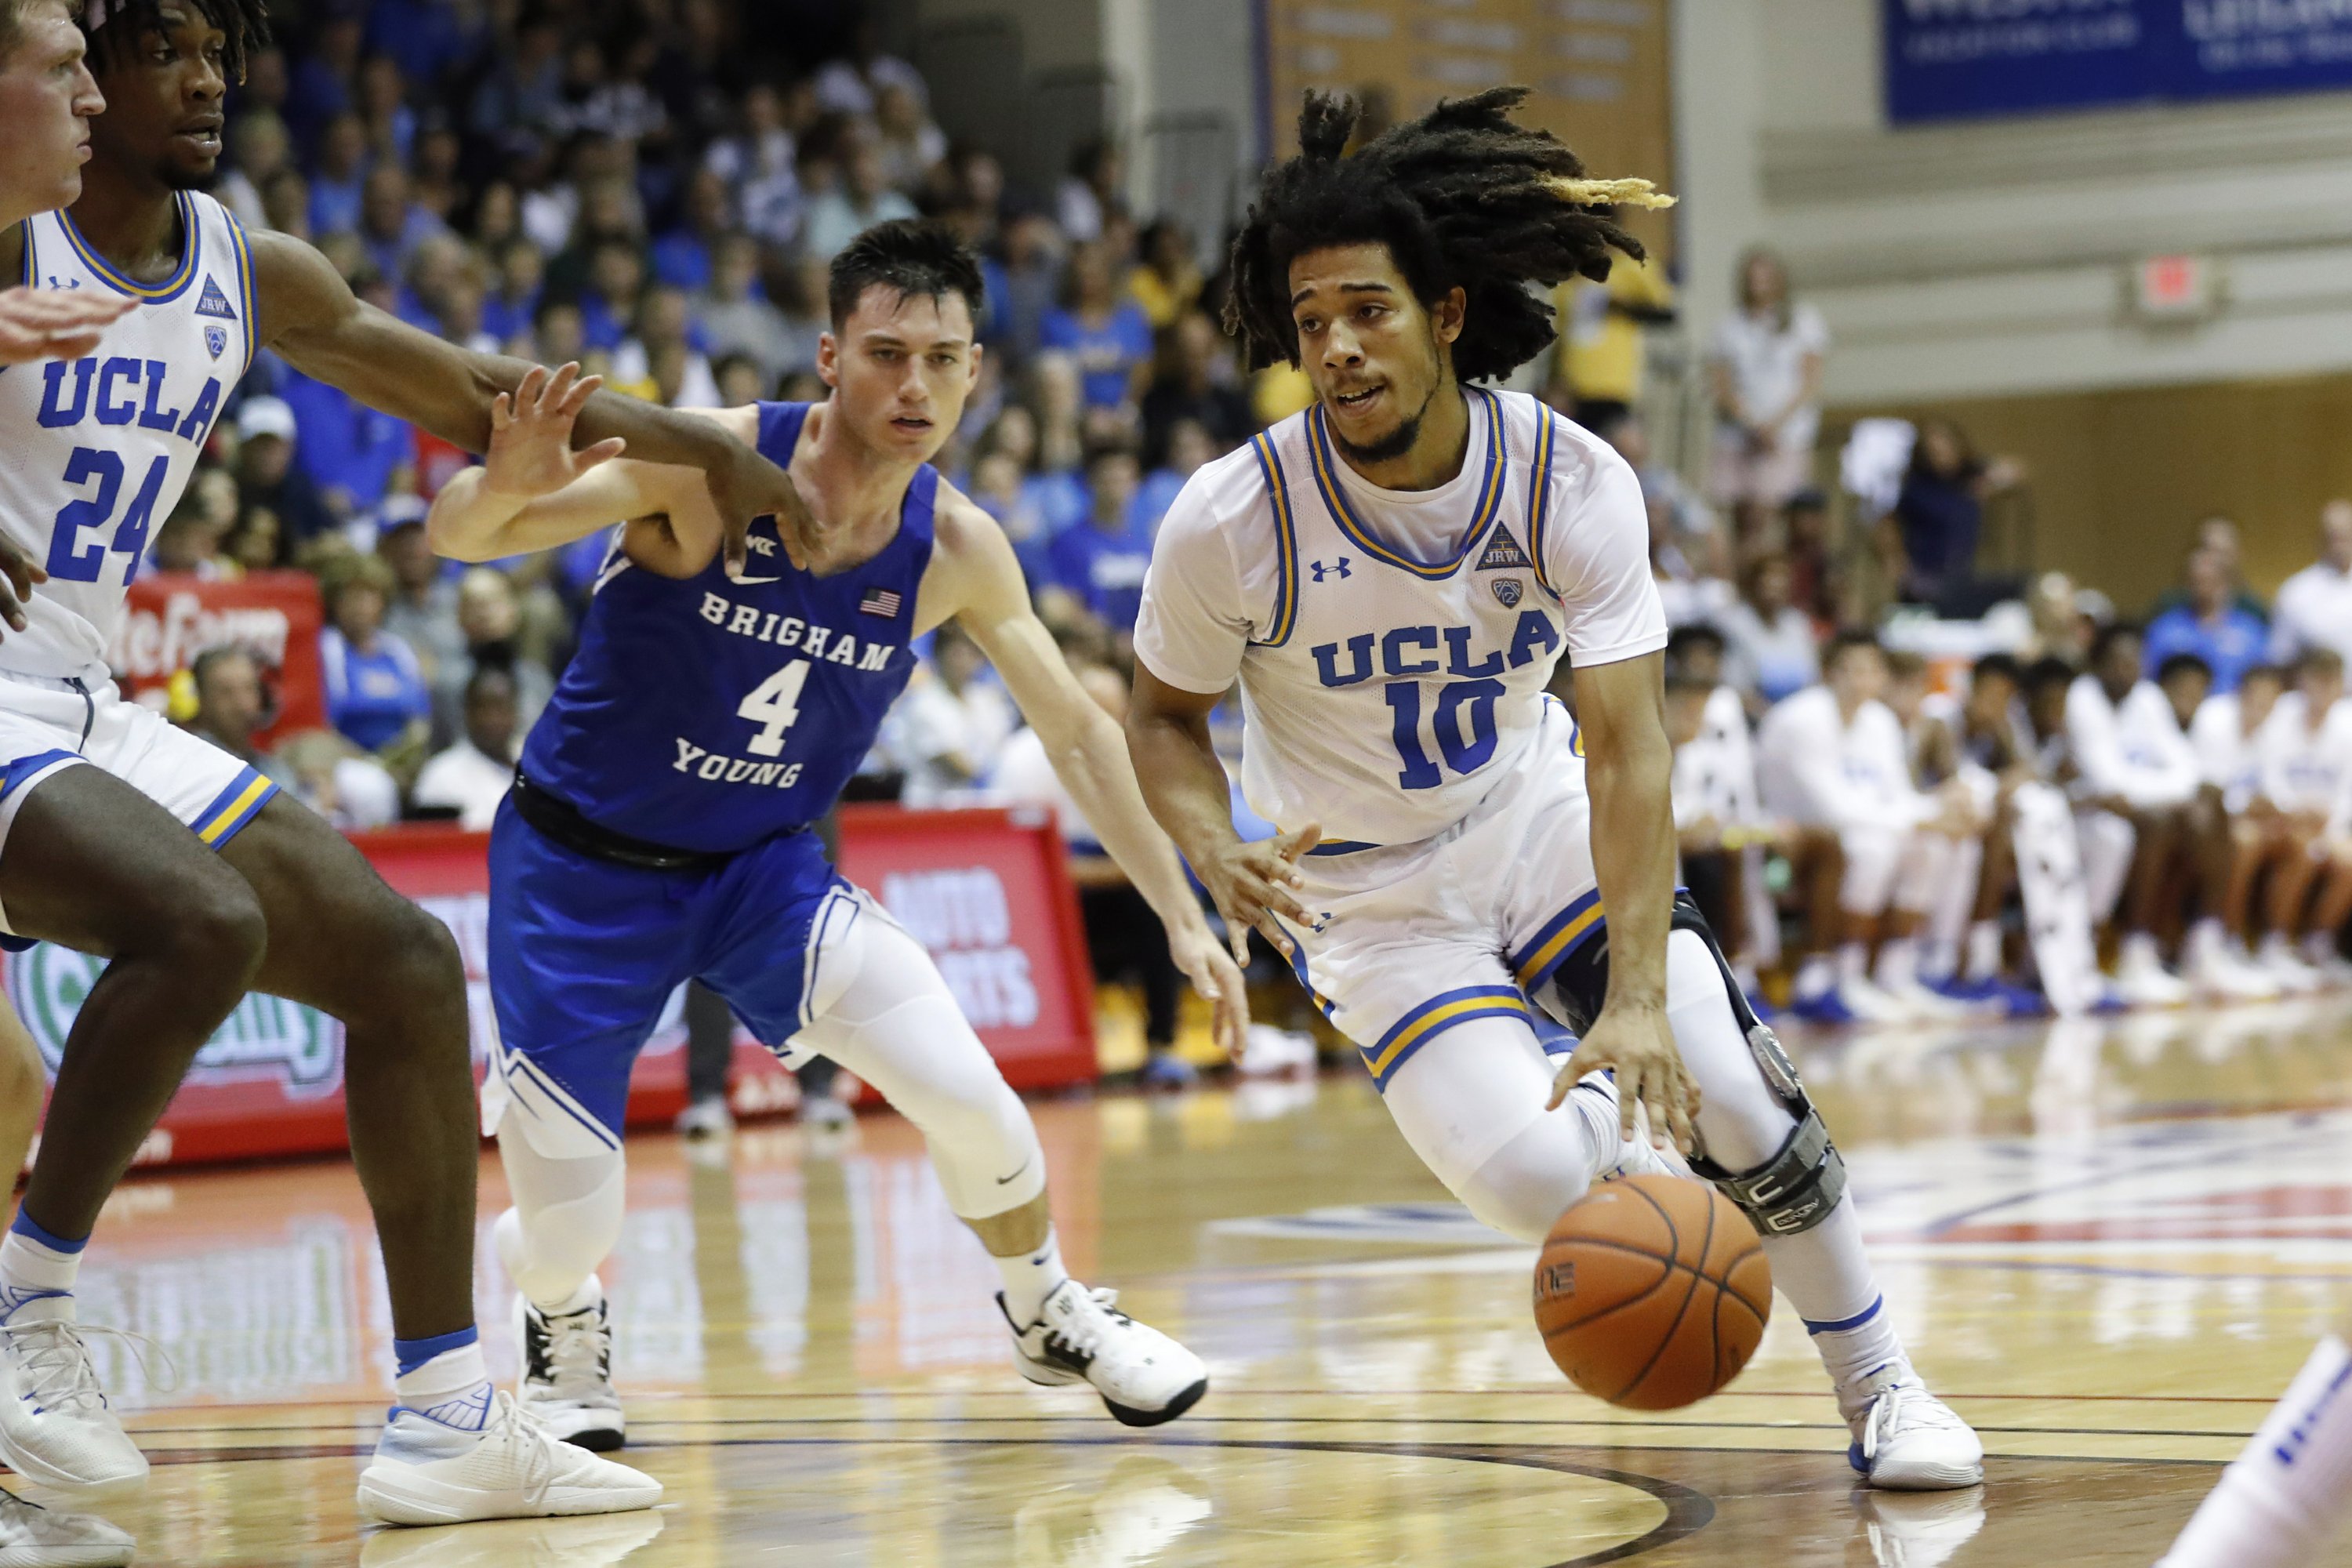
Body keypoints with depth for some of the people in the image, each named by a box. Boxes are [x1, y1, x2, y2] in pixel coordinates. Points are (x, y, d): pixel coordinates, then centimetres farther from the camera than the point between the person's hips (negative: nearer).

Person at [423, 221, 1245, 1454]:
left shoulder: (955, 550, -11)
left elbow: (1078, 731, 3)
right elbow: (456, 535, -28)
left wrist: (1181, 914, 0)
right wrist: (507, 486, -52)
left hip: (763, 866, 3)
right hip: (582, 863, -3)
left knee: (965, 1094, -17)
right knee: (567, 1234, -8)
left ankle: (1050, 1317, 14)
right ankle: (565, 1338, 31)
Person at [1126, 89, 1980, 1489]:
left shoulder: (1573, 483, -21)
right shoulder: (1232, 522, -24)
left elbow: (1626, 749, -25)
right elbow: (1165, 715, -6)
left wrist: (1637, 996, -35)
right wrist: (1213, 847, -28)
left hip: (1540, 823, 2)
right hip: (1367, 887, -2)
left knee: (1734, 1096, -13)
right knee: (1535, 1178, -21)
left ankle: (1881, 1388, 11)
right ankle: (1596, 1112, 18)